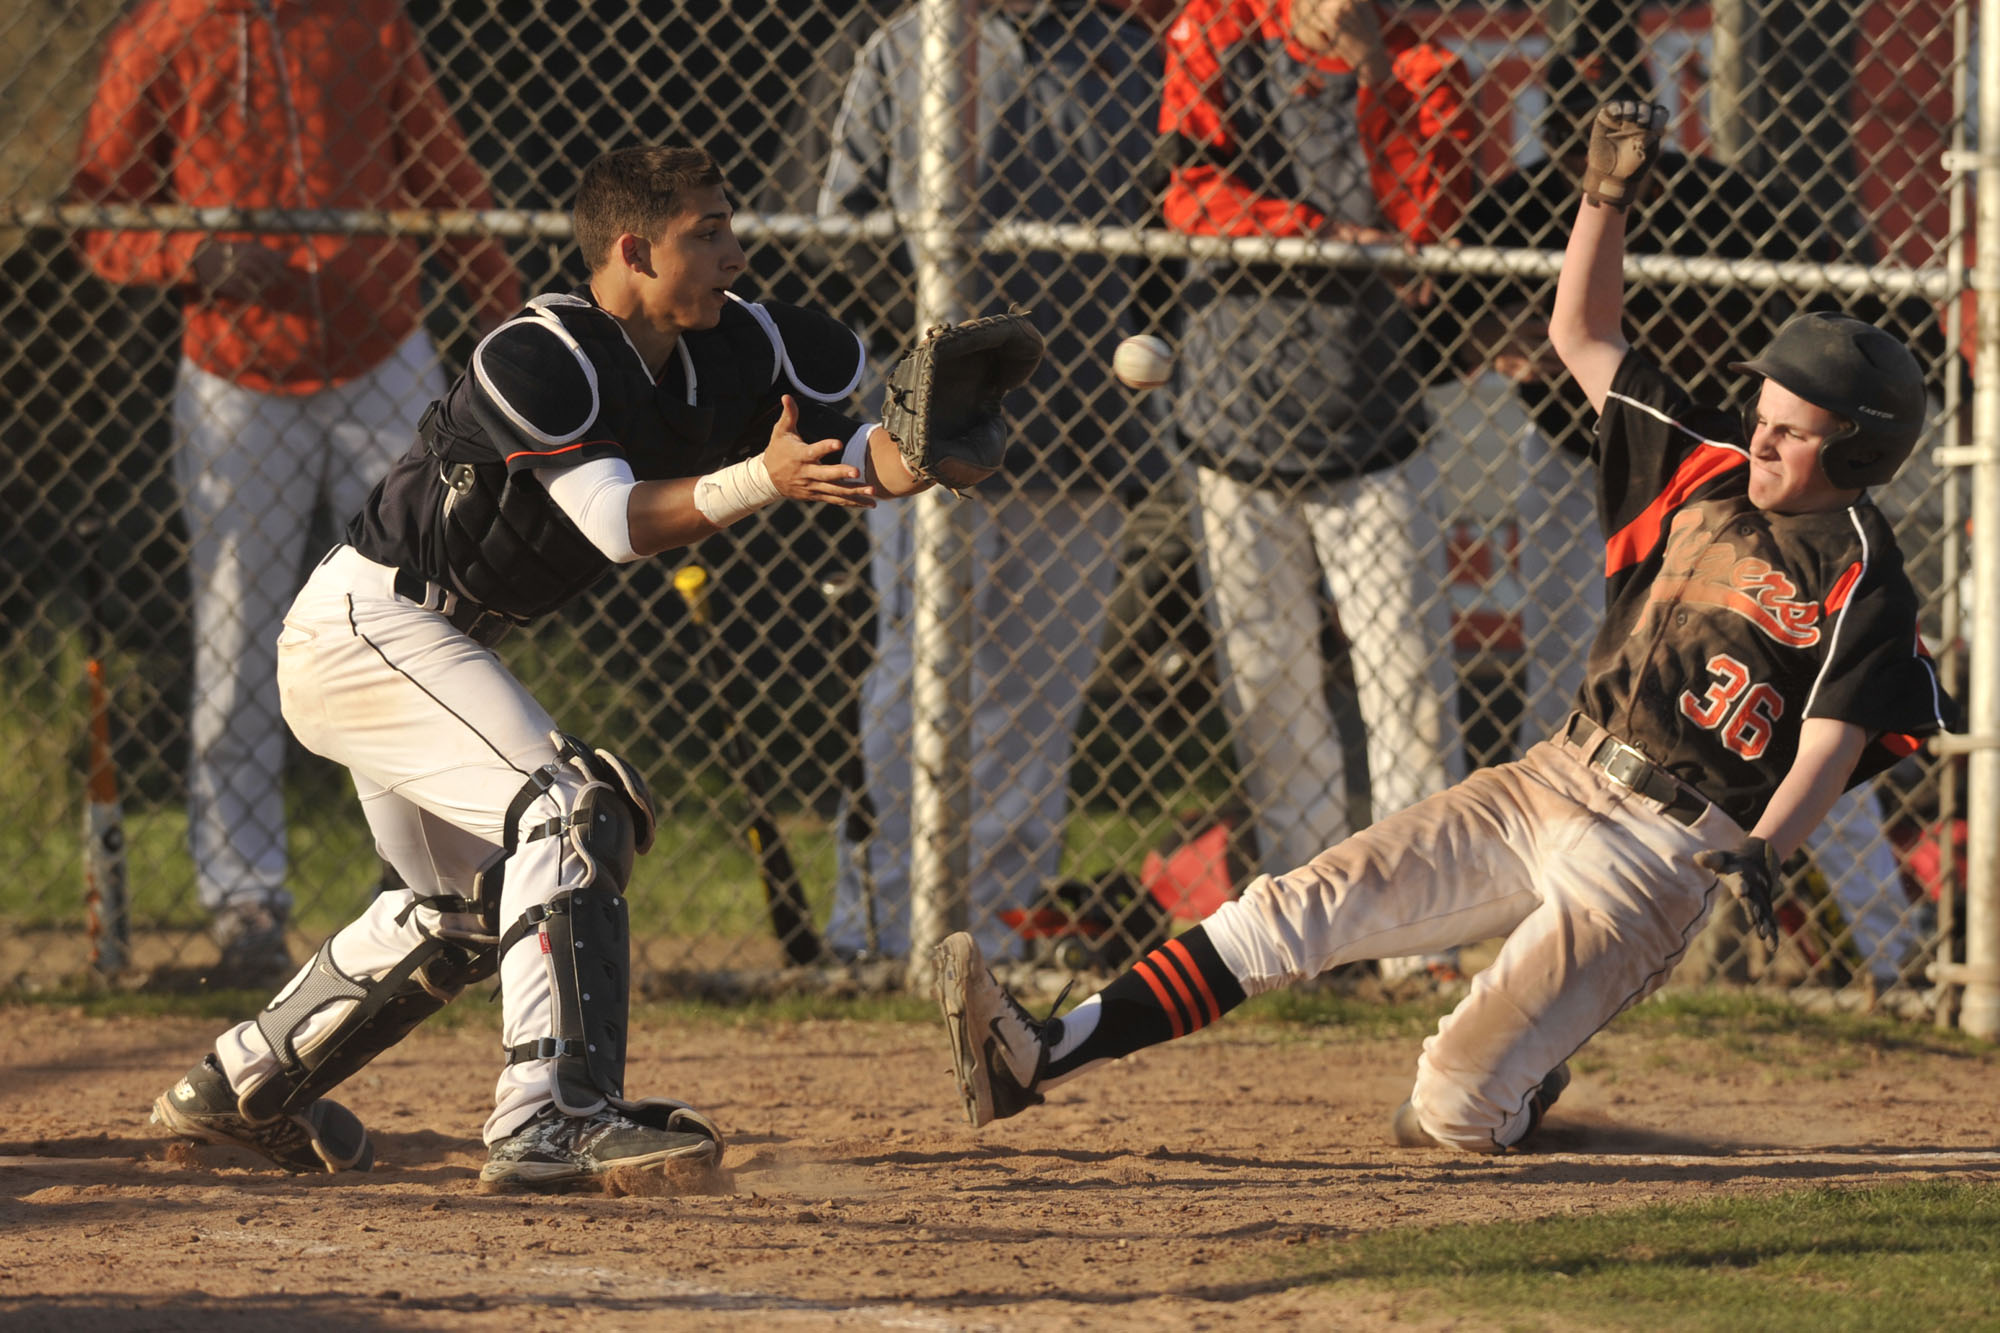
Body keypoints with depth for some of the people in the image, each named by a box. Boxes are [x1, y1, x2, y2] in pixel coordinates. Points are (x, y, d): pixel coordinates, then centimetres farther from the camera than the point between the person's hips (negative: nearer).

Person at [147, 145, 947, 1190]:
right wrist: (760, 482, -41)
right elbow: (619, 522, -31)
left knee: (467, 903, 22)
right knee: (569, 810, -24)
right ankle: (554, 1119, -30)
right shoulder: (541, 357, -25)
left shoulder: (727, 351, -2)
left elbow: (847, 463, -5)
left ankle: (236, 1091, 35)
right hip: (364, 623, -10)